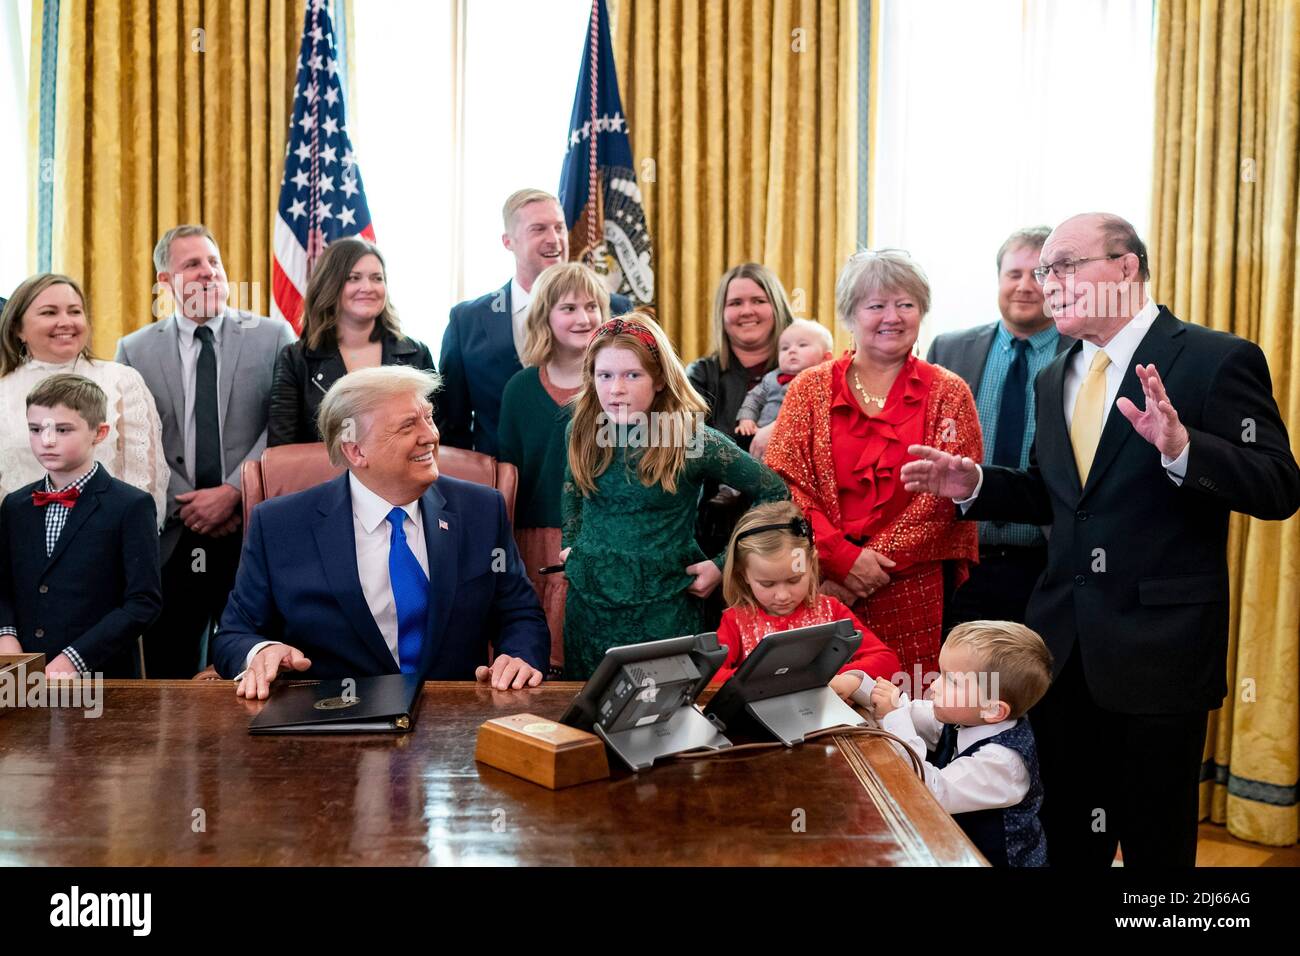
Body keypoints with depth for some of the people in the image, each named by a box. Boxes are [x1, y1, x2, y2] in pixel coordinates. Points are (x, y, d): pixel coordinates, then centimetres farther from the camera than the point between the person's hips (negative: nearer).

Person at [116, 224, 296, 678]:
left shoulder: (272, 337, 3)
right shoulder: (135, 350, 8)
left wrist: (233, 493, -13)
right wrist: (185, 506, -7)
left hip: (255, 532, -1)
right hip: (171, 537, 2)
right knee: (170, 675, 9)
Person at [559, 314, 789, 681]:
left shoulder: (690, 438, -14)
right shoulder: (583, 430, -2)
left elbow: (775, 496, -8)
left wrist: (724, 564, -10)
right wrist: (569, 543, 11)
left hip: (664, 610, -4)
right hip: (588, 605, 4)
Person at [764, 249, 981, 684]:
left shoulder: (948, 394, 6)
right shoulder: (810, 388, 7)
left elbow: (949, 498, -2)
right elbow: (783, 485, 0)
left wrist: (875, 565, -9)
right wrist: (844, 558, -10)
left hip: (913, 594, 0)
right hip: (820, 590, 1)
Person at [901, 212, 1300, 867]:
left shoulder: (1217, 359, -9)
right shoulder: (1053, 379, 11)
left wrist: (1181, 446, -31)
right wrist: (974, 485, 1)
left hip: (1159, 642, -6)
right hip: (1063, 642, 6)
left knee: (1155, 839, 11)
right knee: (1067, 835, 19)